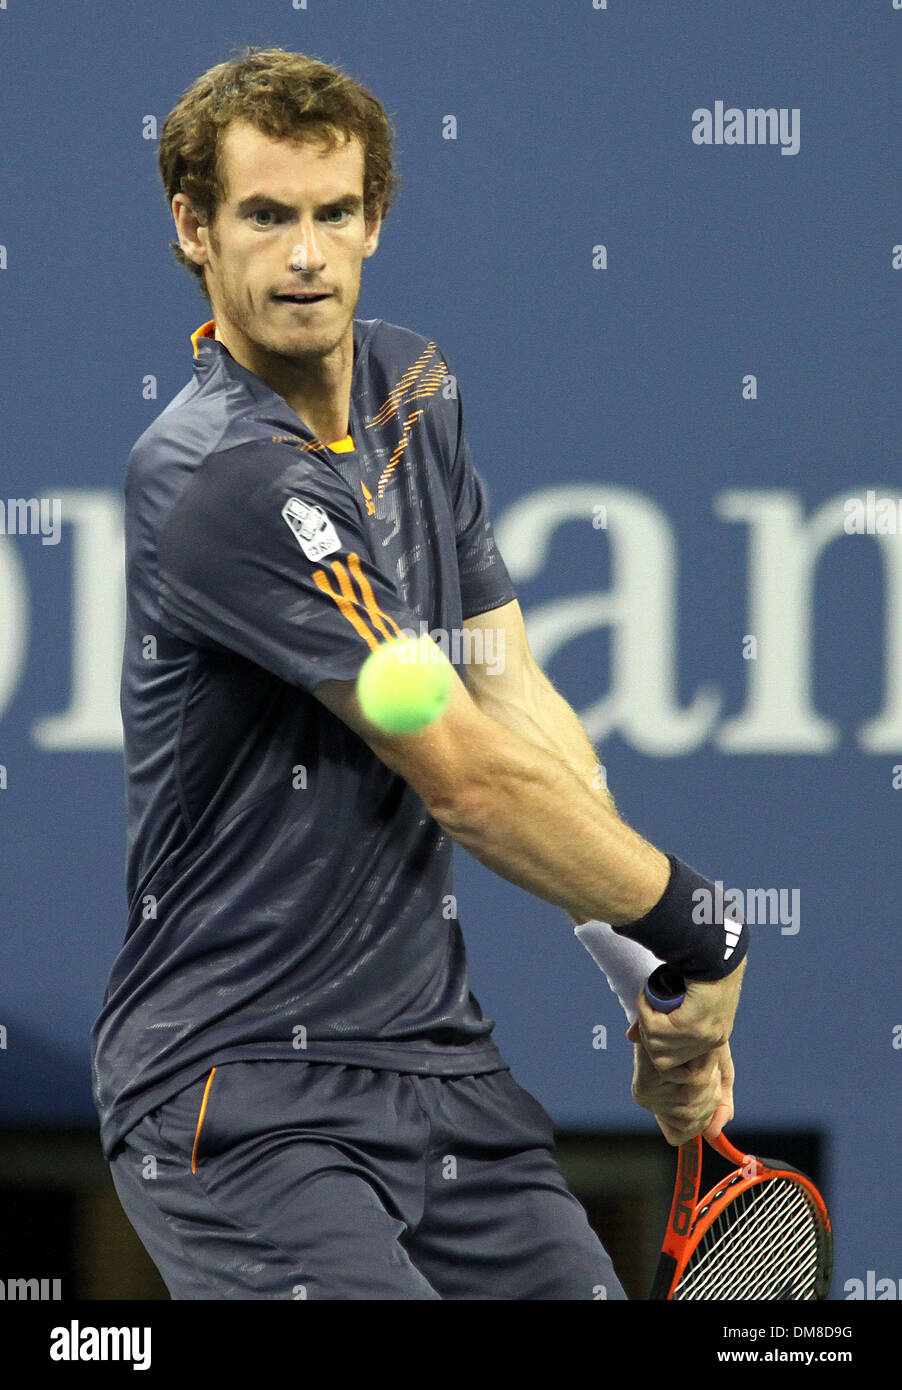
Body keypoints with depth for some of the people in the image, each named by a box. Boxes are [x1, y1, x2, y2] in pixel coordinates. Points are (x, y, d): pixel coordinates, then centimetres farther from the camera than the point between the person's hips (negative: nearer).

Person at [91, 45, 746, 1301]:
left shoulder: (415, 389, 9)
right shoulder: (213, 479, -19)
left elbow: (519, 707, 8)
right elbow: (468, 778, -16)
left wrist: (660, 994, -1)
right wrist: (699, 943, -5)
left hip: (440, 1056, 8)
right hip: (239, 1091, -8)